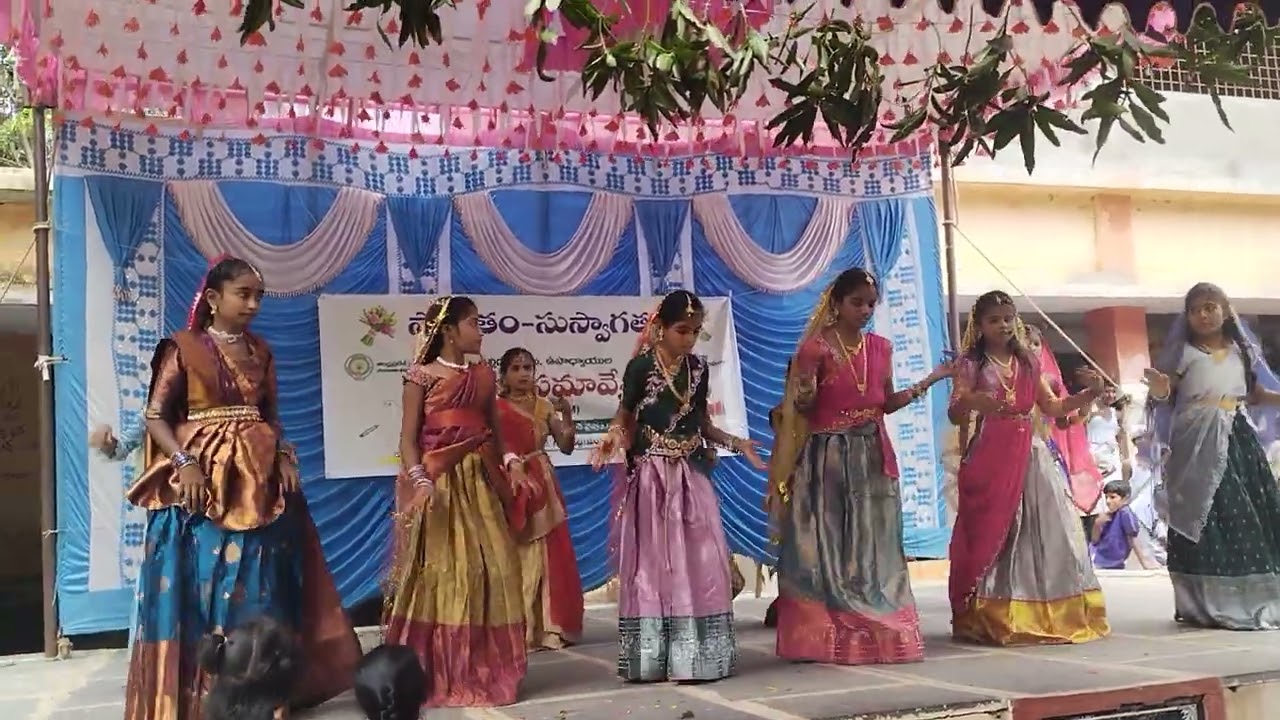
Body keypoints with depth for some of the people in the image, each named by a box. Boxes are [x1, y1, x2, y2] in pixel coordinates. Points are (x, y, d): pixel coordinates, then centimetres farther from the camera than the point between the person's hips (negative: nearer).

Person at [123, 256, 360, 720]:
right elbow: (156, 416, -5)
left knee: (260, 588, 7)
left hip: (259, 481, 5)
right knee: (202, 585, -3)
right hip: (203, 479, -5)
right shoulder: (184, 347, -3)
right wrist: (184, 463, -17)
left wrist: (284, 455, 0)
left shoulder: (260, 351, 11)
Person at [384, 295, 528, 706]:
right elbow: (409, 438, -6)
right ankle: (438, 677, 7)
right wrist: (419, 480, -20)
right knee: (442, 572, -3)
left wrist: (511, 462, -2)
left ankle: (485, 671, 15)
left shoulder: (484, 376, 13)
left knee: (493, 570, 4)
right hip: (439, 484, -6)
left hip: (481, 483, 6)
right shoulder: (422, 375, -3)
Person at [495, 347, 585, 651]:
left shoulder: (545, 406, 8)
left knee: (549, 556, 6)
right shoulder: (495, 408, -4)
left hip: (542, 485, 5)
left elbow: (566, 446, 4)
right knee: (517, 557, -5)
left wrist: (567, 415, -9)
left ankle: (548, 627, 14)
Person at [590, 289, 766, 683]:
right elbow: (625, 415, -4)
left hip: (690, 476, 5)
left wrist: (736, 443, 9)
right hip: (650, 477, -5)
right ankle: (653, 657, 7)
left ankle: (697, 653, 15)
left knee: (699, 562, 5)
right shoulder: (641, 366, -9)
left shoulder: (698, 368, 7)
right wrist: (614, 436, -24)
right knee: (653, 562, -1)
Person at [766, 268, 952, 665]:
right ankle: (830, 636, 4)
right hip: (829, 457, -5)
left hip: (872, 457, 5)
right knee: (828, 545, -2)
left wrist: (931, 380, 9)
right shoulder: (816, 347, -7)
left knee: (873, 545, 7)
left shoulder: (880, 347, 9)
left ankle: (876, 630, 15)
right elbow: (802, 409, -7)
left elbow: (887, 403, 14)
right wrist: (804, 390, -29)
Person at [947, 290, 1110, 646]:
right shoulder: (972, 364, -1)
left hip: (1030, 454, 5)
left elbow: (1053, 408, 17)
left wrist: (1090, 393, 4)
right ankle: (990, 619, 4)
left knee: (1042, 531, 3)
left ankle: (1045, 615, 12)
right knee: (991, 532, -3)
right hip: (990, 456, -5)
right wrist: (968, 401, -32)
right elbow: (954, 414, -9)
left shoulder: (1028, 363, 14)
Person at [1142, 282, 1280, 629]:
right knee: (1205, 520, -8)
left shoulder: (1241, 350, 13)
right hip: (1198, 445, -5)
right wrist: (1160, 392, -26)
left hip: (1239, 440, 5)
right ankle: (1207, 604, -4)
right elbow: (1166, 400, -4)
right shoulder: (1182, 353, 0)